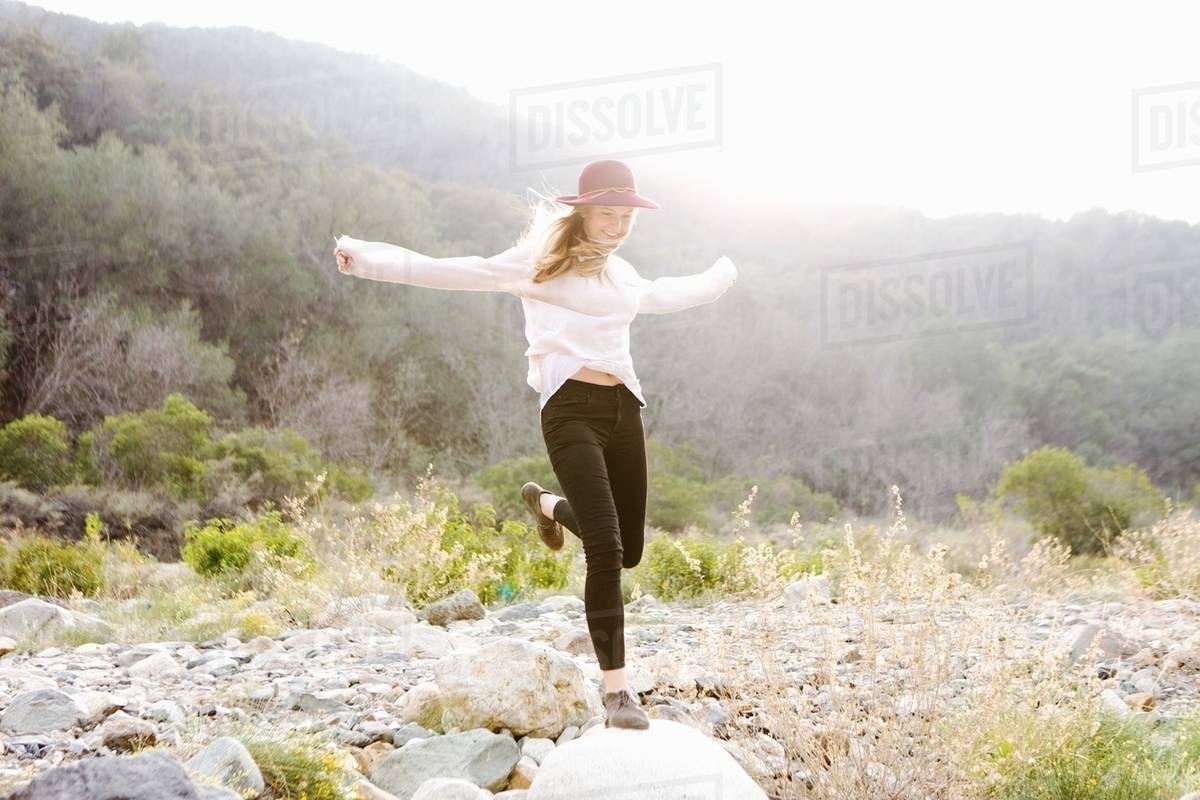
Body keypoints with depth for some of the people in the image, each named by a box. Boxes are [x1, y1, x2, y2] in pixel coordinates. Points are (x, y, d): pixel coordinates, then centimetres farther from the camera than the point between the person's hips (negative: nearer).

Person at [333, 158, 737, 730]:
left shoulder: (622, 275, 22)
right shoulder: (541, 261, 1)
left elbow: (662, 296, 45)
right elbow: (457, 273, -6)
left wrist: (718, 277, 61)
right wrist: (368, 258, -15)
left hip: (624, 408, 7)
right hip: (571, 408, -7)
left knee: (628, 549, 12)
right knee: (605, 549, -17)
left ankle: (547, 505, 43)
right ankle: (616, 690, -12)